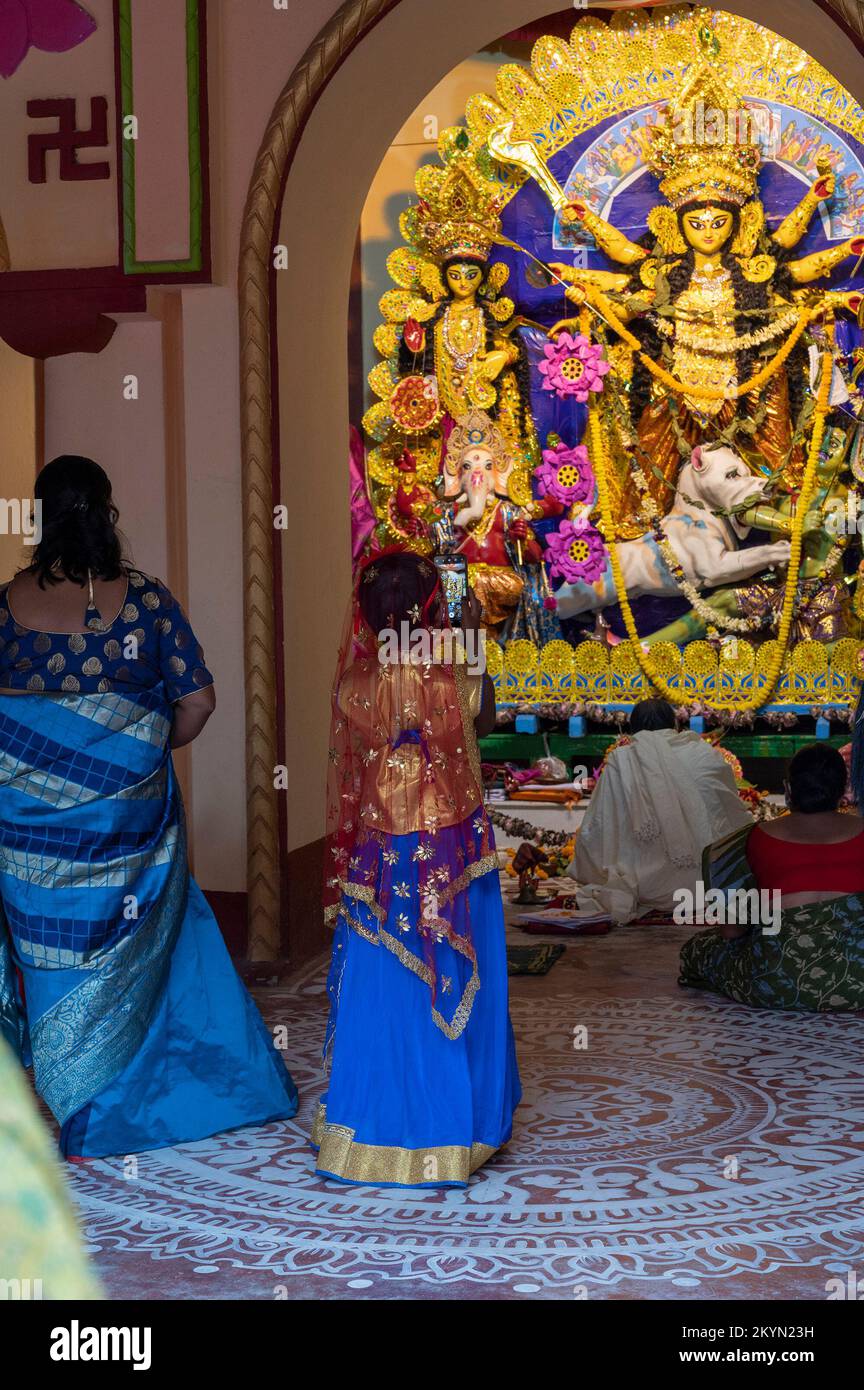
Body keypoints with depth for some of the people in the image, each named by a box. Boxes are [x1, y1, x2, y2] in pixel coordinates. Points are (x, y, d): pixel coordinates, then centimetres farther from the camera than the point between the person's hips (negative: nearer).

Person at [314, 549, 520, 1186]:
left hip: (380, 863, 0)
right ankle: (456, 1128, 24)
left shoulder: (352, 690, -14)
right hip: (457, 862, 0)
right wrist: (470, 644, 16)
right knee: (456, 996, 13)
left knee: (379, 997, 11)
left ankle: (370, 1131, 19)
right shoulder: (465, 684, -14)